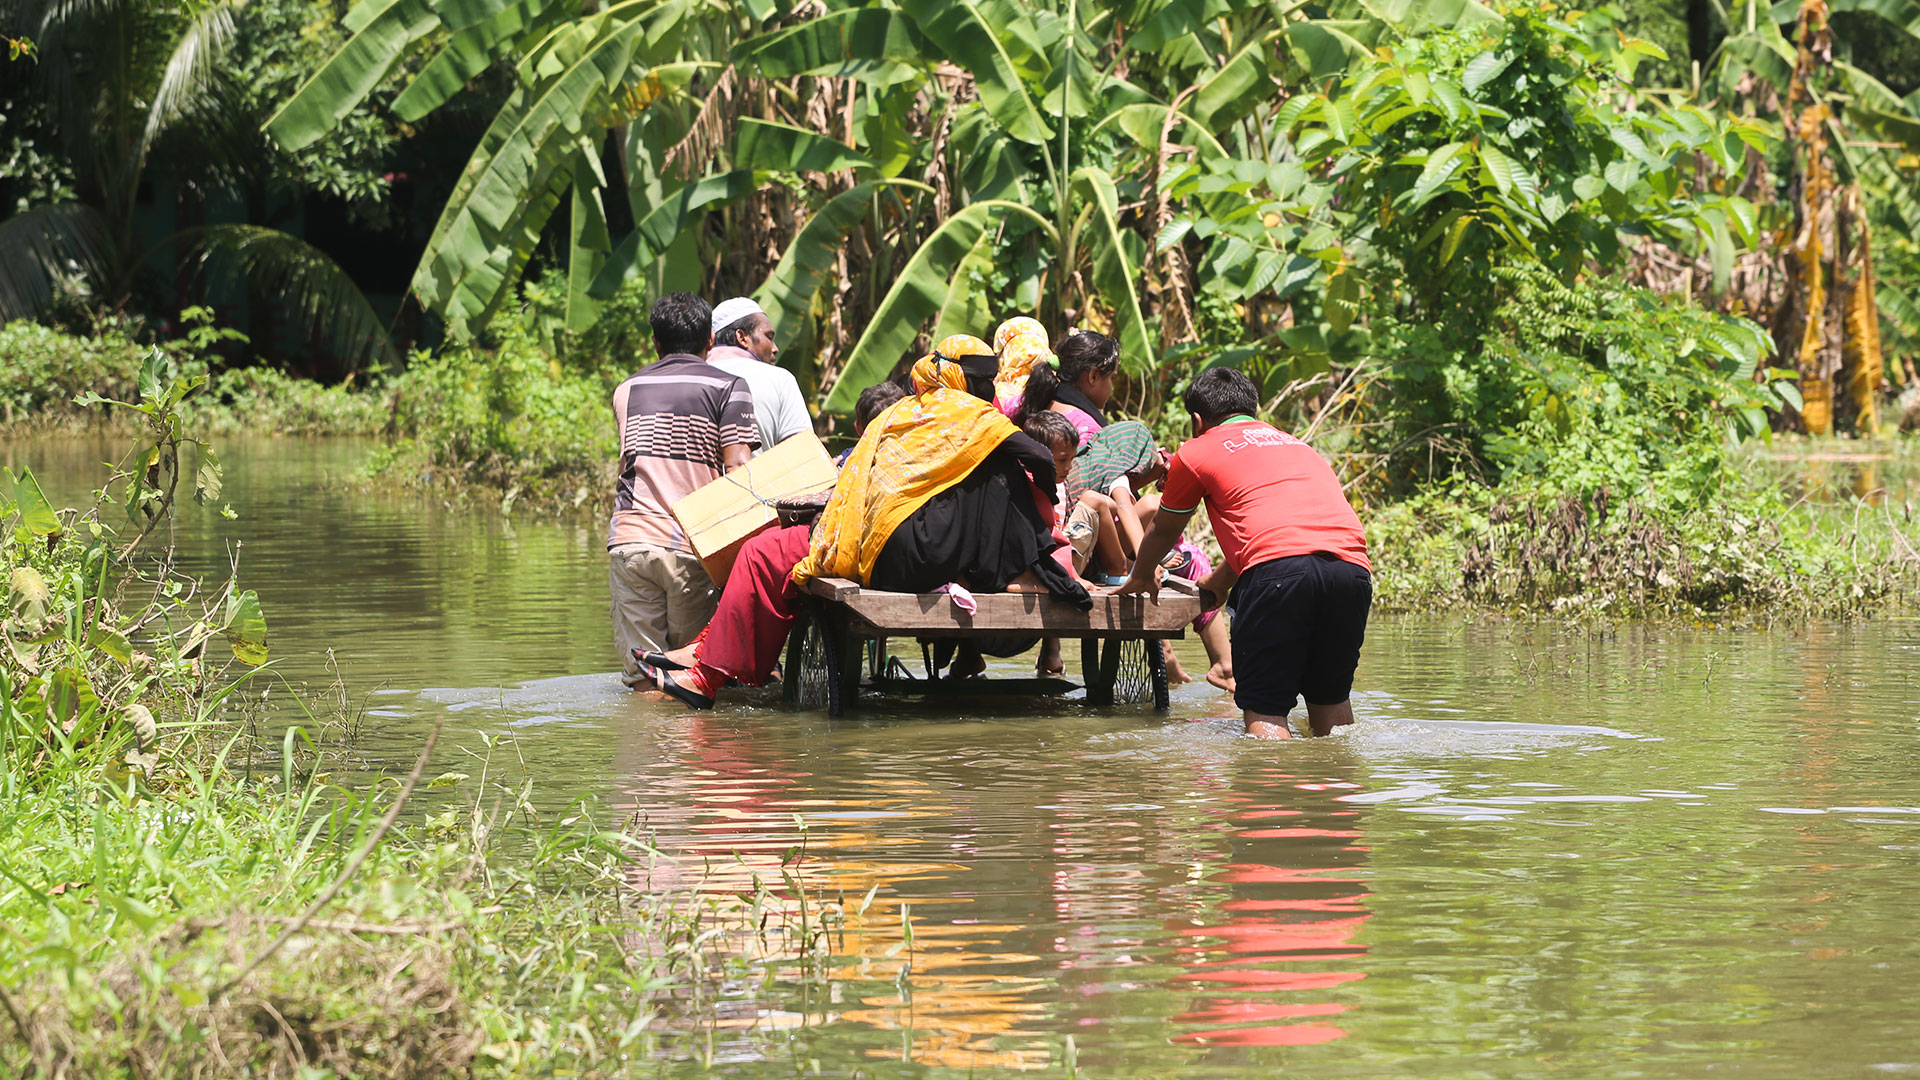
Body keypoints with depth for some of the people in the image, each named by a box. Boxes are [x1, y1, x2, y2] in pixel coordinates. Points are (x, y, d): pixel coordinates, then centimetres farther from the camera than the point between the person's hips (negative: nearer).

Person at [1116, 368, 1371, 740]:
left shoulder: (1197, 452, 20)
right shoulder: (1296, 444, 36)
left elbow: (1164, 531, 35)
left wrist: (1141, 577, 57)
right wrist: (1219, 581, 68)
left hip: (1279, 568, -5)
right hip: (1353, 566, 5)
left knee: (1264, 709, -4)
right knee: (1330, 694, 22)